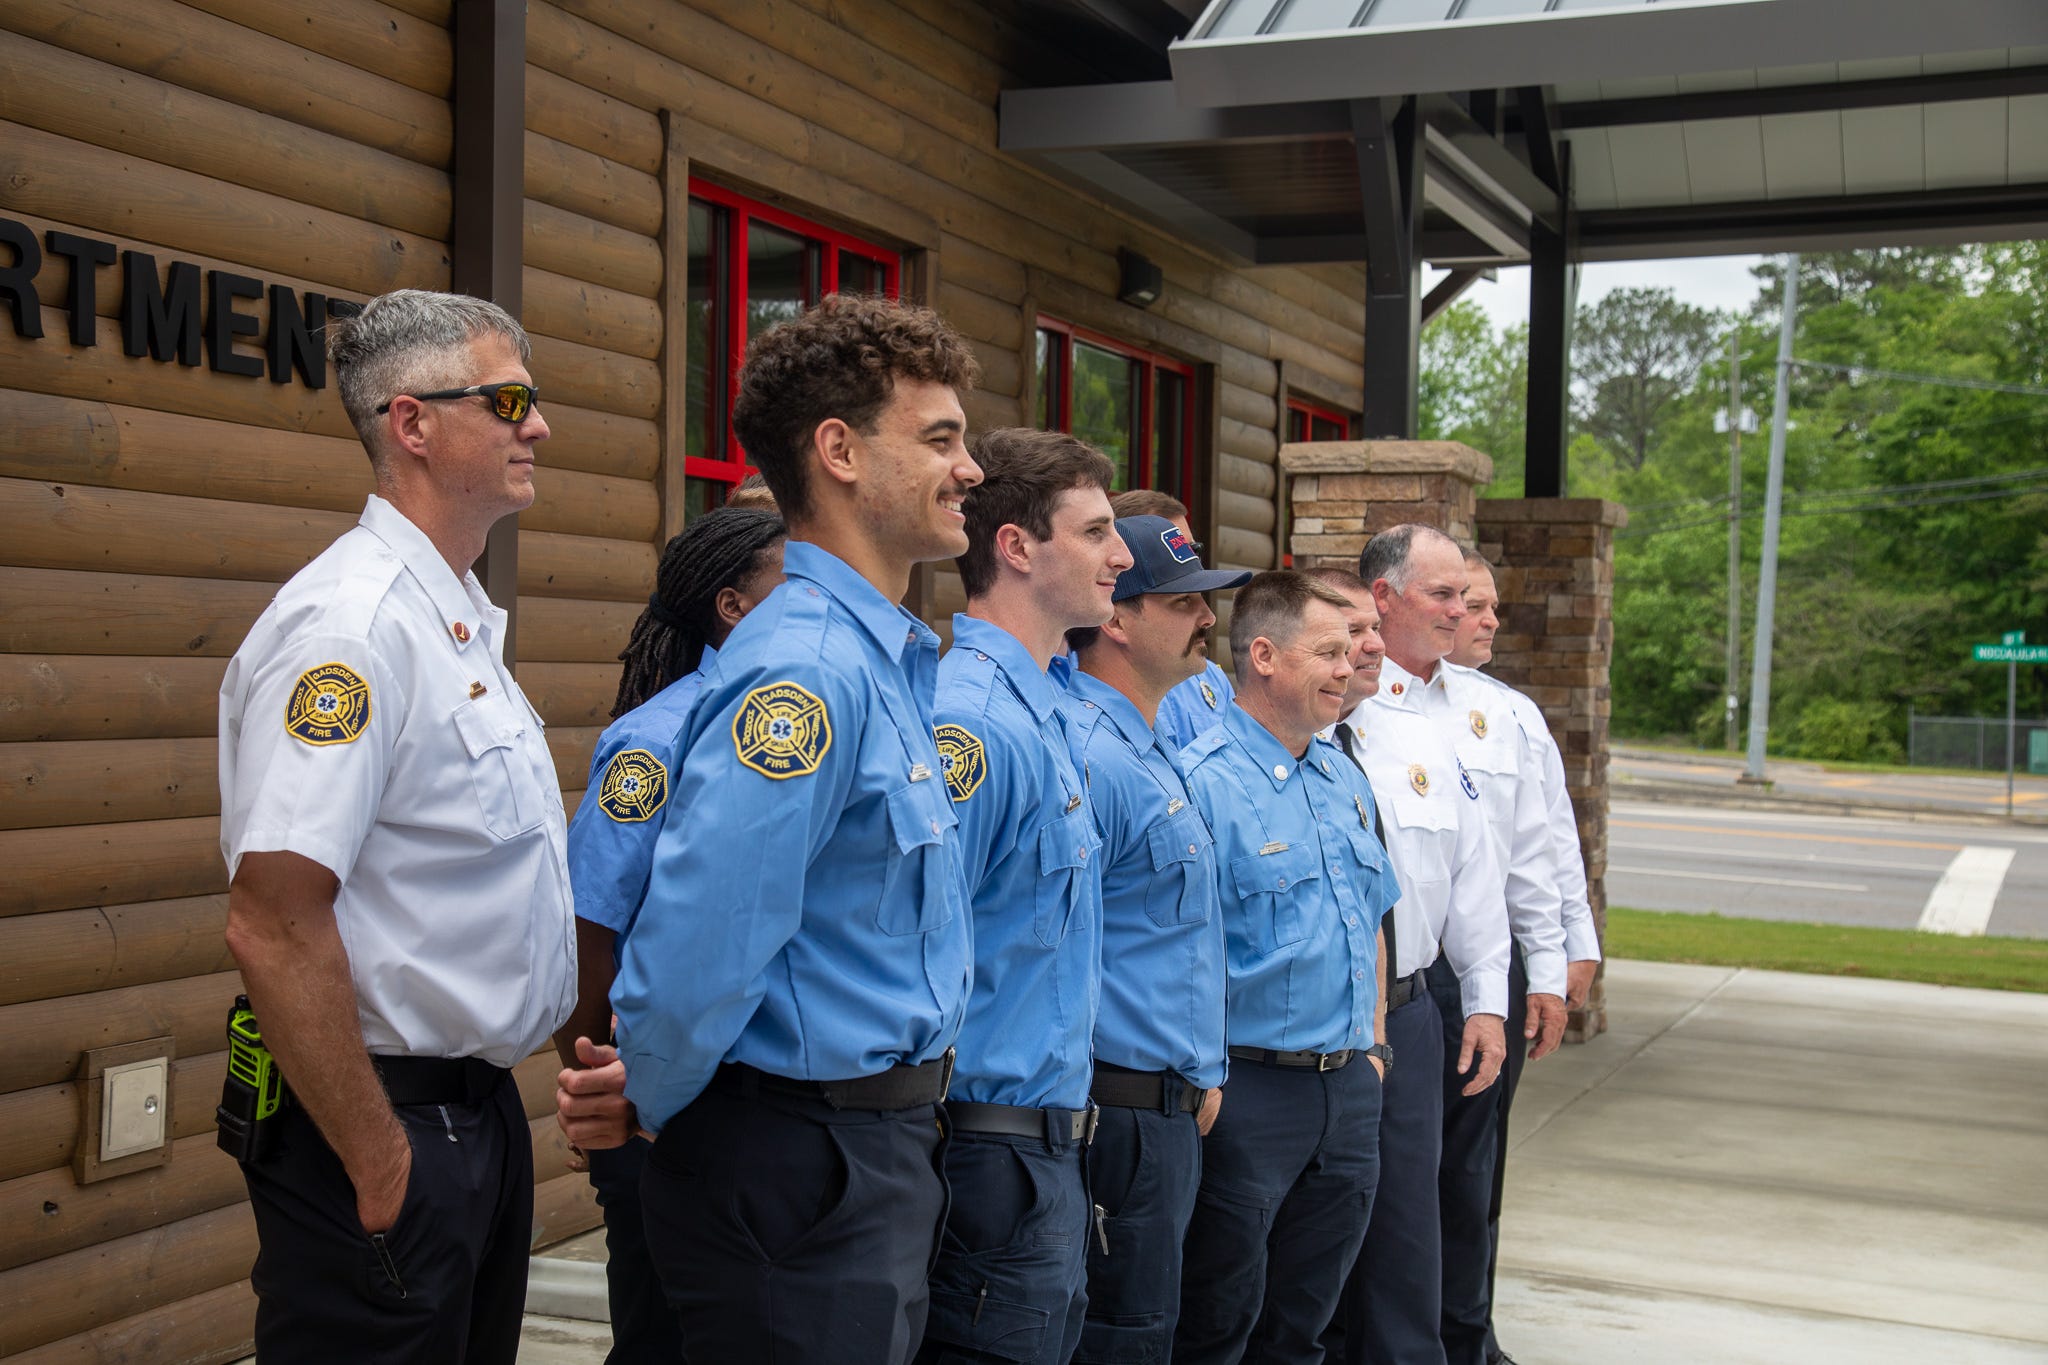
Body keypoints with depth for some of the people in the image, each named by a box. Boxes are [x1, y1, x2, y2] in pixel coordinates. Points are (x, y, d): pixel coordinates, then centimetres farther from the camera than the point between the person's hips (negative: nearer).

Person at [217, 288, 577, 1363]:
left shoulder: (462, 622, 12)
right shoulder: (349, 622, -20)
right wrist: (379, 1167, -21)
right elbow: (273, 930, -26)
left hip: (481, 1103, 9)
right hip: (390, 1122, -9)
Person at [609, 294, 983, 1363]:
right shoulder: (804, 671, -22)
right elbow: (691, 953, -27)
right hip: (806, 1168, -9)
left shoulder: (890, 662, 10)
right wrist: (652, 1111, -10)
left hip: (883, 1152, 9)